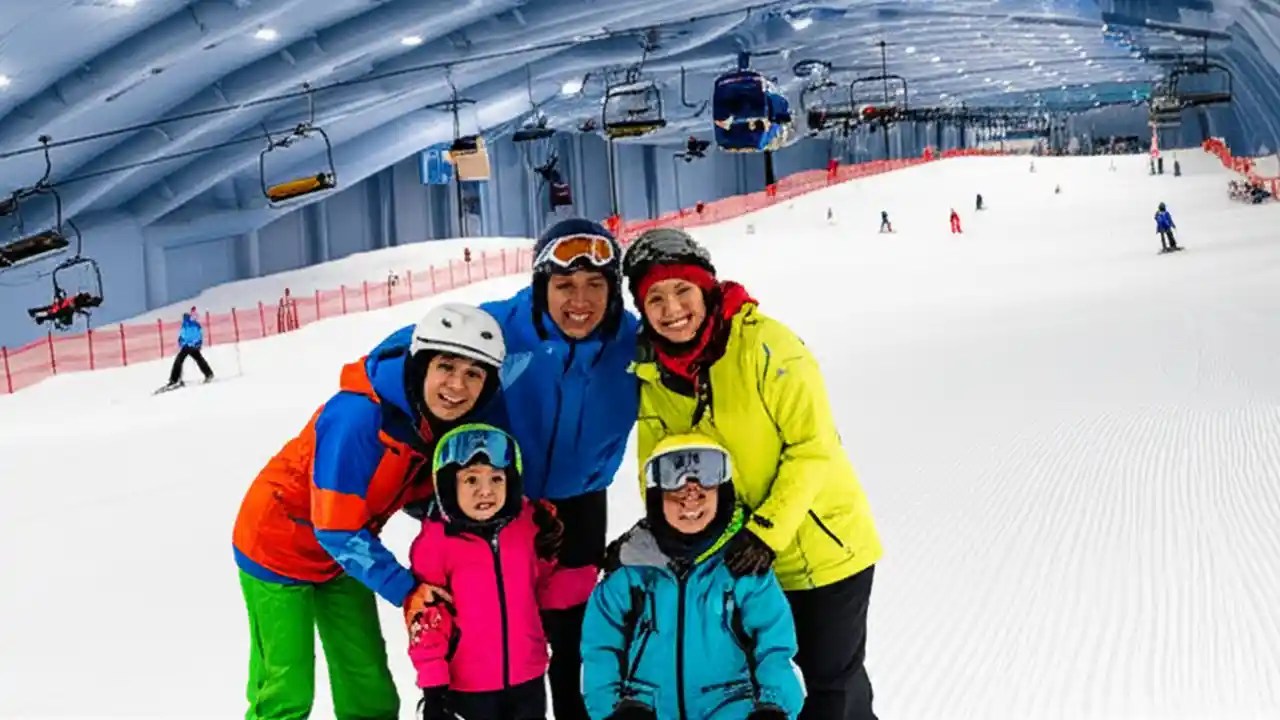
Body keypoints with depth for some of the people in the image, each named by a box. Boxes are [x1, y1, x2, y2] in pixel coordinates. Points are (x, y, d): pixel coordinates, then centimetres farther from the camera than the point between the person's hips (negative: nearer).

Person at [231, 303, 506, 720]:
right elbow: (336, 531, -31)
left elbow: (423, 494, 0)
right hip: (279, 546, -7)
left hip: (344, 554, 7)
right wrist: (405, 590, -32)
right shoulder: (359, 416, -35)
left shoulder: (447, 419, -14)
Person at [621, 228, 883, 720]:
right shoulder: (653, 378, -4)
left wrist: (768, 531, -26)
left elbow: (812, 446, -22)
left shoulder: (764, 344, -21)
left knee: (832, 679, 9)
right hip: (745, 559, 5)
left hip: (825, 544, -5)